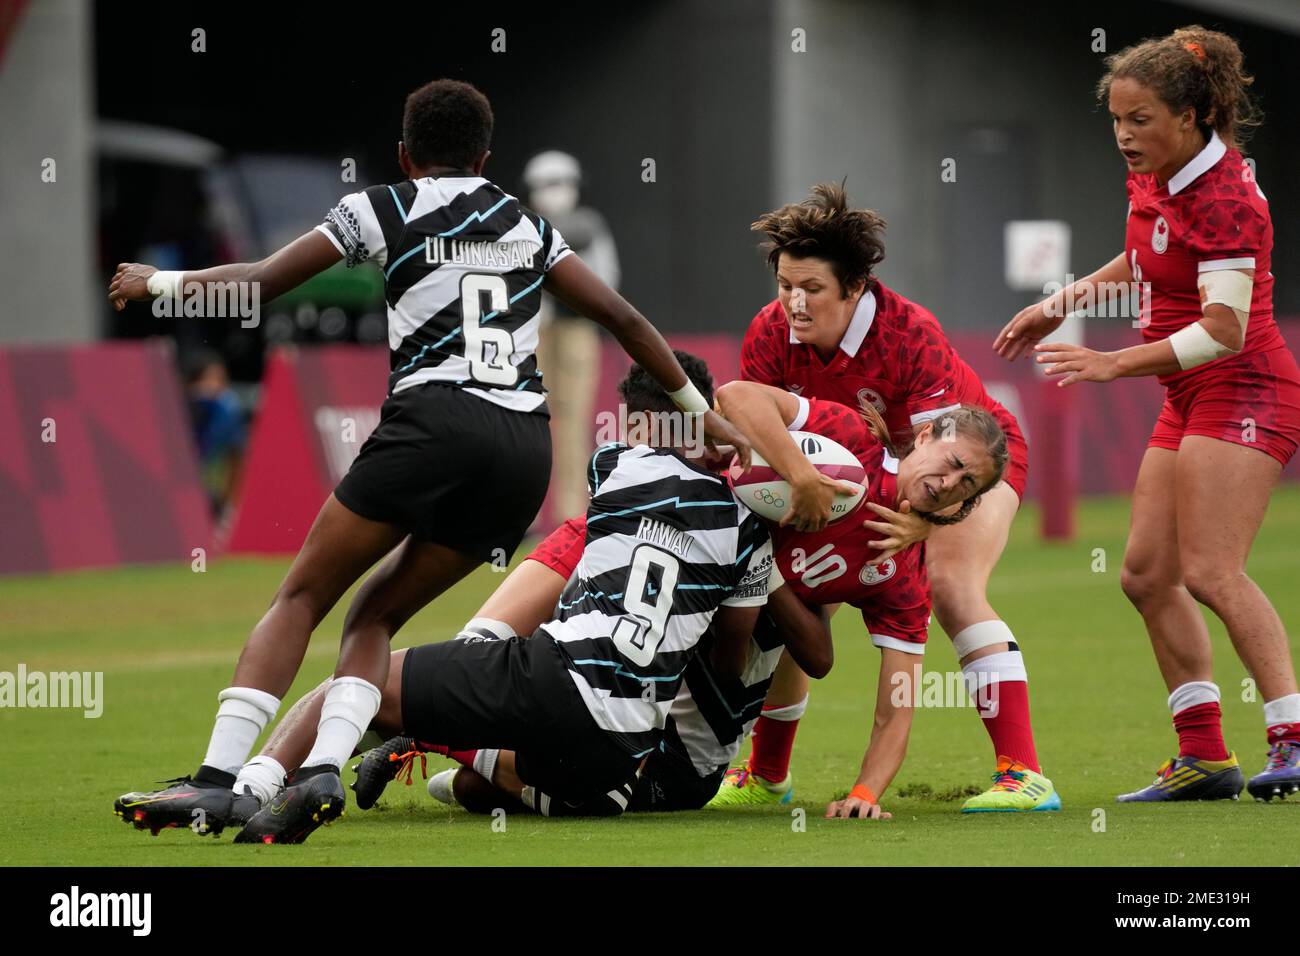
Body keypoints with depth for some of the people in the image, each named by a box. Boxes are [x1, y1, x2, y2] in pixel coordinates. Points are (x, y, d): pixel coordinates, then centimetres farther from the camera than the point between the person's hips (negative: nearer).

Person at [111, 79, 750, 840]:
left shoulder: (384, 208, 12)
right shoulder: (526, 223, 24)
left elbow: (263, 283, 12)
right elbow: (620, 317, 22)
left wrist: (160, 283, 28)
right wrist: (701, 413, 30)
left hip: (436, 418, -4)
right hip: (528, 444, 4)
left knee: (303, 597, 3)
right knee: (377, 613, 13)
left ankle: (219, 778, -11)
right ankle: (320, 773, -9)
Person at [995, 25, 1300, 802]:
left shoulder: (1224, 198, -20)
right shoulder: (1154, 180, 6)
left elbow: (1224, 330, -26)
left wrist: (1115, 364, -30)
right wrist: (1064, 302, 19)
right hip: (1190, 403, 10)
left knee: (1210, 571, -20)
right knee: (1146, 573, 6)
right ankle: (1204, 757, 9)